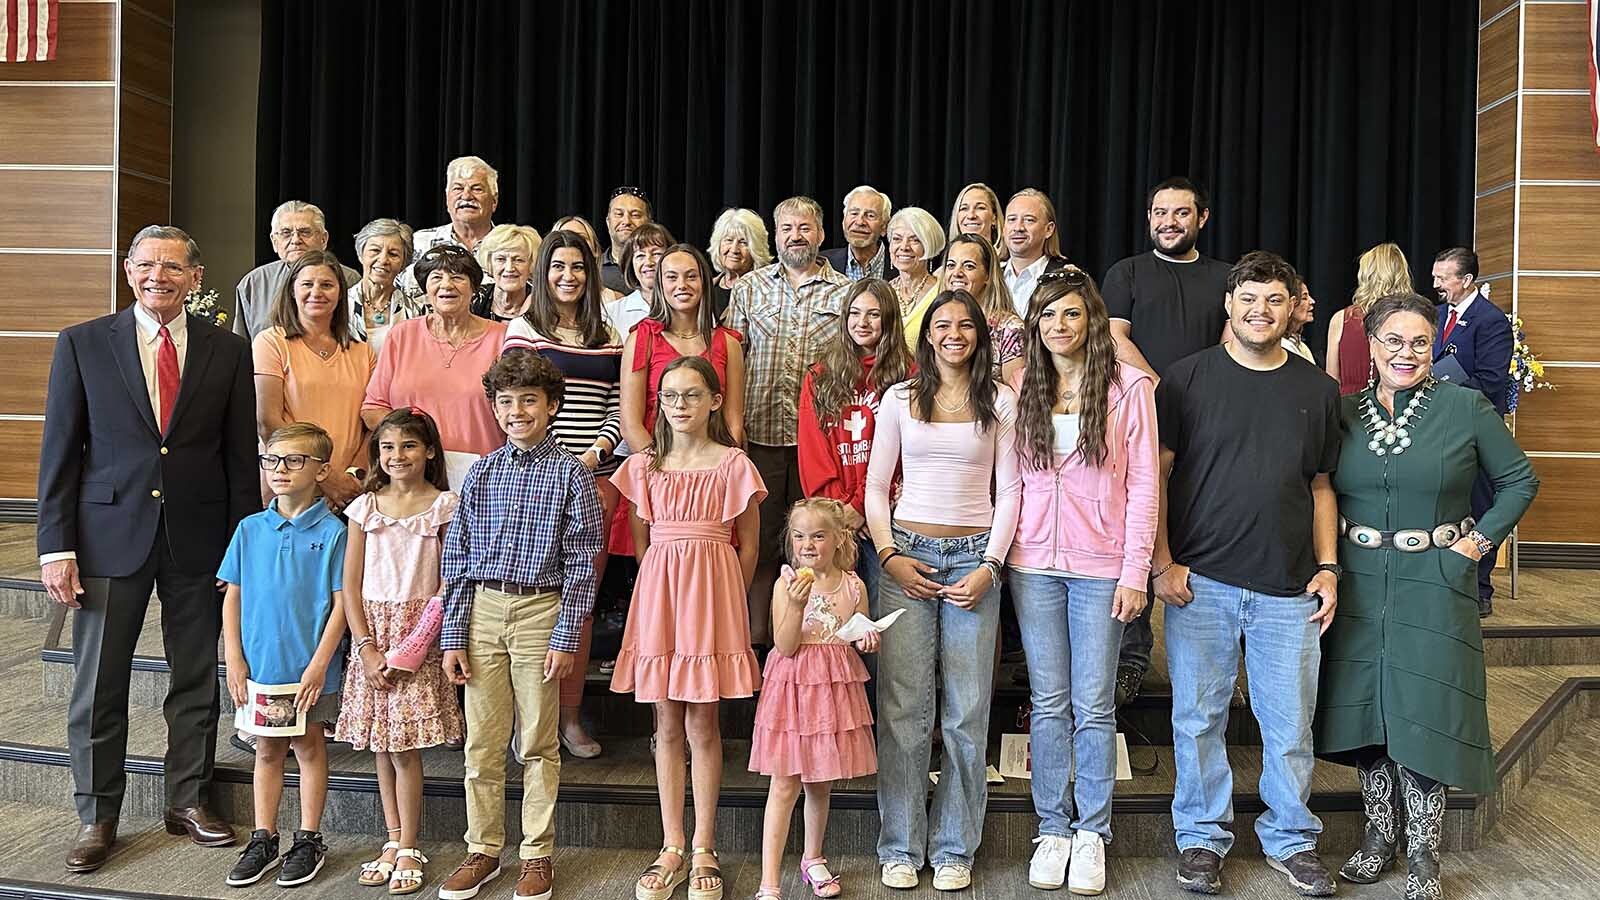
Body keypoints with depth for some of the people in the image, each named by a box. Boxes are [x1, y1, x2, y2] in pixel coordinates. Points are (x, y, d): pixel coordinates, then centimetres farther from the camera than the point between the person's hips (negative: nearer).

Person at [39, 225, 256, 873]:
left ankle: (189, 800, 27)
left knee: (196, 679, 11)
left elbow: (241, 455, 5)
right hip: (110, 535, -1)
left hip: (199, 539, 1)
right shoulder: (82, 344, 2)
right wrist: (56, 546, -5)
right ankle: (97, 816, 22)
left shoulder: (227, 351, 4)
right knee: (98, 683, 7)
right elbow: (59, 453, 1)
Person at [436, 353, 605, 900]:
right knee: (482, 742, 9)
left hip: (540, 612, -3)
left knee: (537, 743, 6)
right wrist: (452, 637, 3)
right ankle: (483, 850, 24)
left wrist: (566, 638, -9)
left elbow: (581, 561, -4)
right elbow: (456, 560, 8)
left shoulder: (570, 473, -2)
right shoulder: (480, 473, 7)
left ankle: (537, 855, 20)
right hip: (482, 612, 3)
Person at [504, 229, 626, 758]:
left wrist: (597, 450, -7)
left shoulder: (607, 338, 14)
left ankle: (570, 715, 14)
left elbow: (618, 407, 10)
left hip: (595, 475, 3)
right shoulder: (523, 329, 5)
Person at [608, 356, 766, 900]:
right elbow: (641, 542, 13)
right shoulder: (644, 466, 8)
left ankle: (703, 850, 13)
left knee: (702, 724, 2)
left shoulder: (732, 464, 0)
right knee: (667, 726, 7)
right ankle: (672, 849, 16)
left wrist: (724, 599, 3)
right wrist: (668, 588, 7)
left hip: (712, 589, -3)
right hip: (658, 589, 3)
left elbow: (748, 545, 4)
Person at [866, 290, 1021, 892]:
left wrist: (991, 566, -5)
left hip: (974, 557, 0)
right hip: (907, 554, 0)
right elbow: (876, 488, 8)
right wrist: (890, 555, -4)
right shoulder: (900, 400, 8)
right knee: (903, 707, -2)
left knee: (967, 708, 2)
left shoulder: (1000, 402, 7)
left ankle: (954, 848, 15)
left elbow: (1008, 490, 5)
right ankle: (900, 847, 10)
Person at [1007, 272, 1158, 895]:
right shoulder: (1021, 388, 7)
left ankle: (1091, 833, 18)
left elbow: (1142, 485, -3)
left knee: (1094, 706, 4)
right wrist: (1002, 551, 1)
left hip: (1101, 564, -2)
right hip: (1034, 562, 3)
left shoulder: (1130, 386, -2)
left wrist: (1135, 571, -8)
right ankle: (1053, 829, 19)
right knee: (1048, 703, 8)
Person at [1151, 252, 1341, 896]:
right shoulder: (1187, 379, 1)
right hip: (1199, 580, -2)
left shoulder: (1318, 390, 10)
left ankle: (1291, 840, 26)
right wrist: (1162, 562, -6)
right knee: (1199, 718, 6)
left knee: (1290, 724, 8)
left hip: (1288, 588, 2)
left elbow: (1321, 486, 15)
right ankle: (1202, 837, 21)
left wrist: (1327, 568, 6)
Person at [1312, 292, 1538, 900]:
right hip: (1359, 583, 3)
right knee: (1365, 707, 9)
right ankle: (1379, 835, 25)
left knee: (1423, 712, 1)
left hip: (1433, 584, -3)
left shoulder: (1465, 407, -3)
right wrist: (1332, 550, 3)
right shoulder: (1345, 412, 4)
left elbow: (1519, 480, 5)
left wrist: (1480, 540, -3)